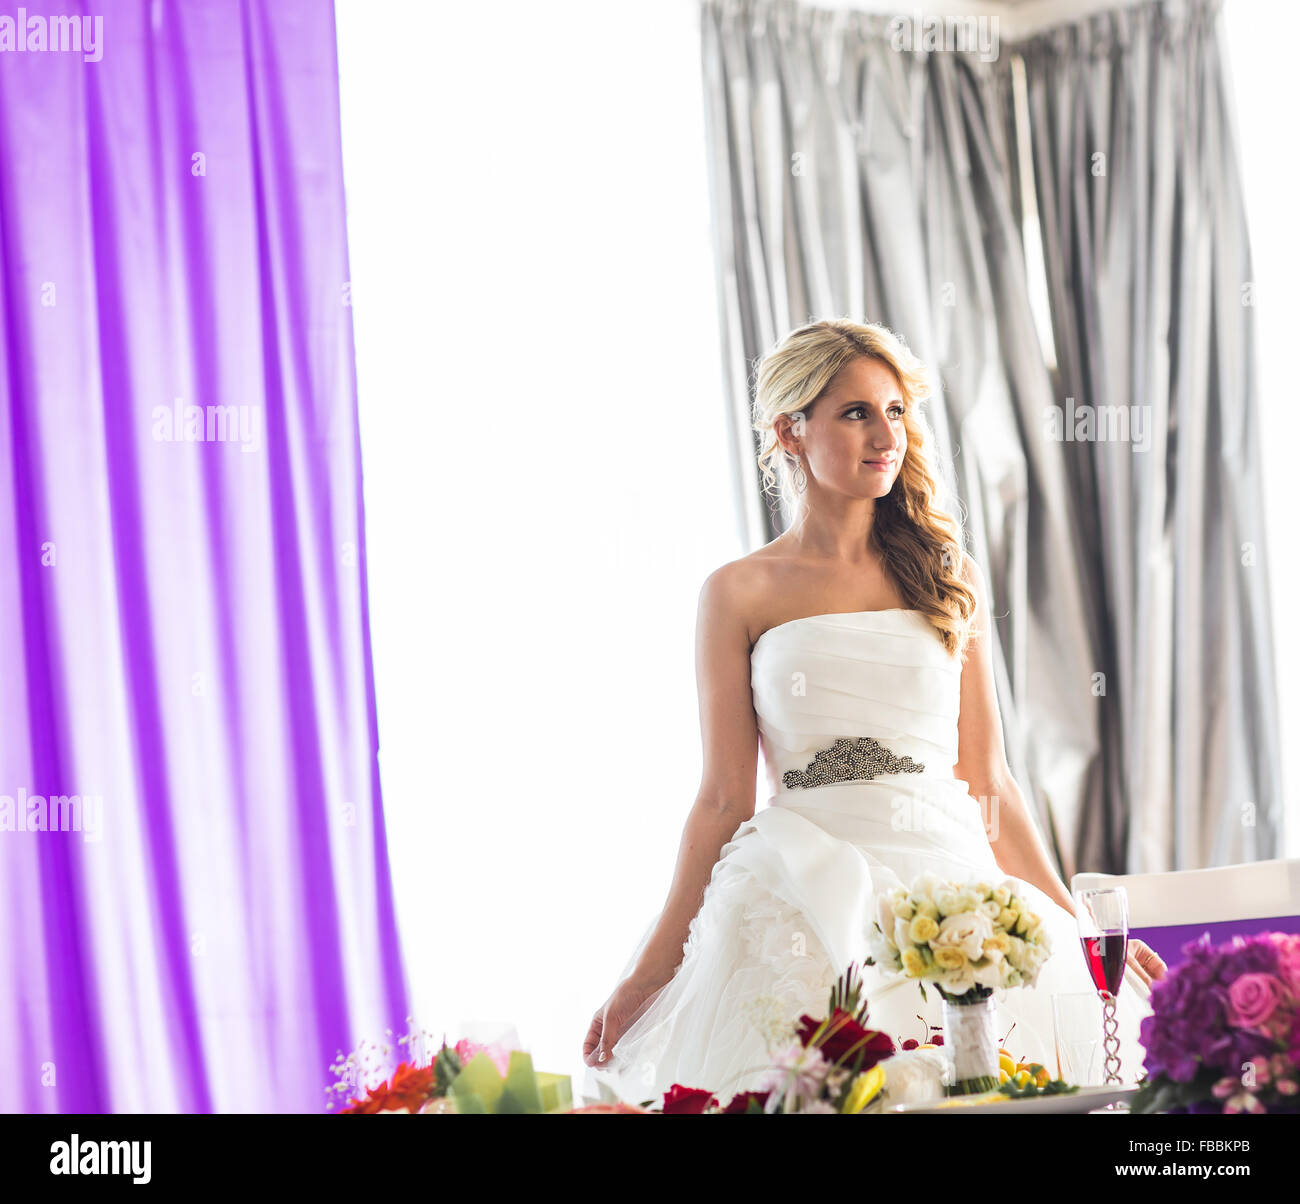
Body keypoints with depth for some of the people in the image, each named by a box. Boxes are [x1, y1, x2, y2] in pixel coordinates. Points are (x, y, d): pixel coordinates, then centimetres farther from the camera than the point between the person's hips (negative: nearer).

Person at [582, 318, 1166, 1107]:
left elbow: (988, 782, 14)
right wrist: (651, 972, 1)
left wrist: (1076, 928, 12)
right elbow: (723, 800, 5)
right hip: (798, 905, -2)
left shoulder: (951, 579, 13)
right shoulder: (741, 595, 5)